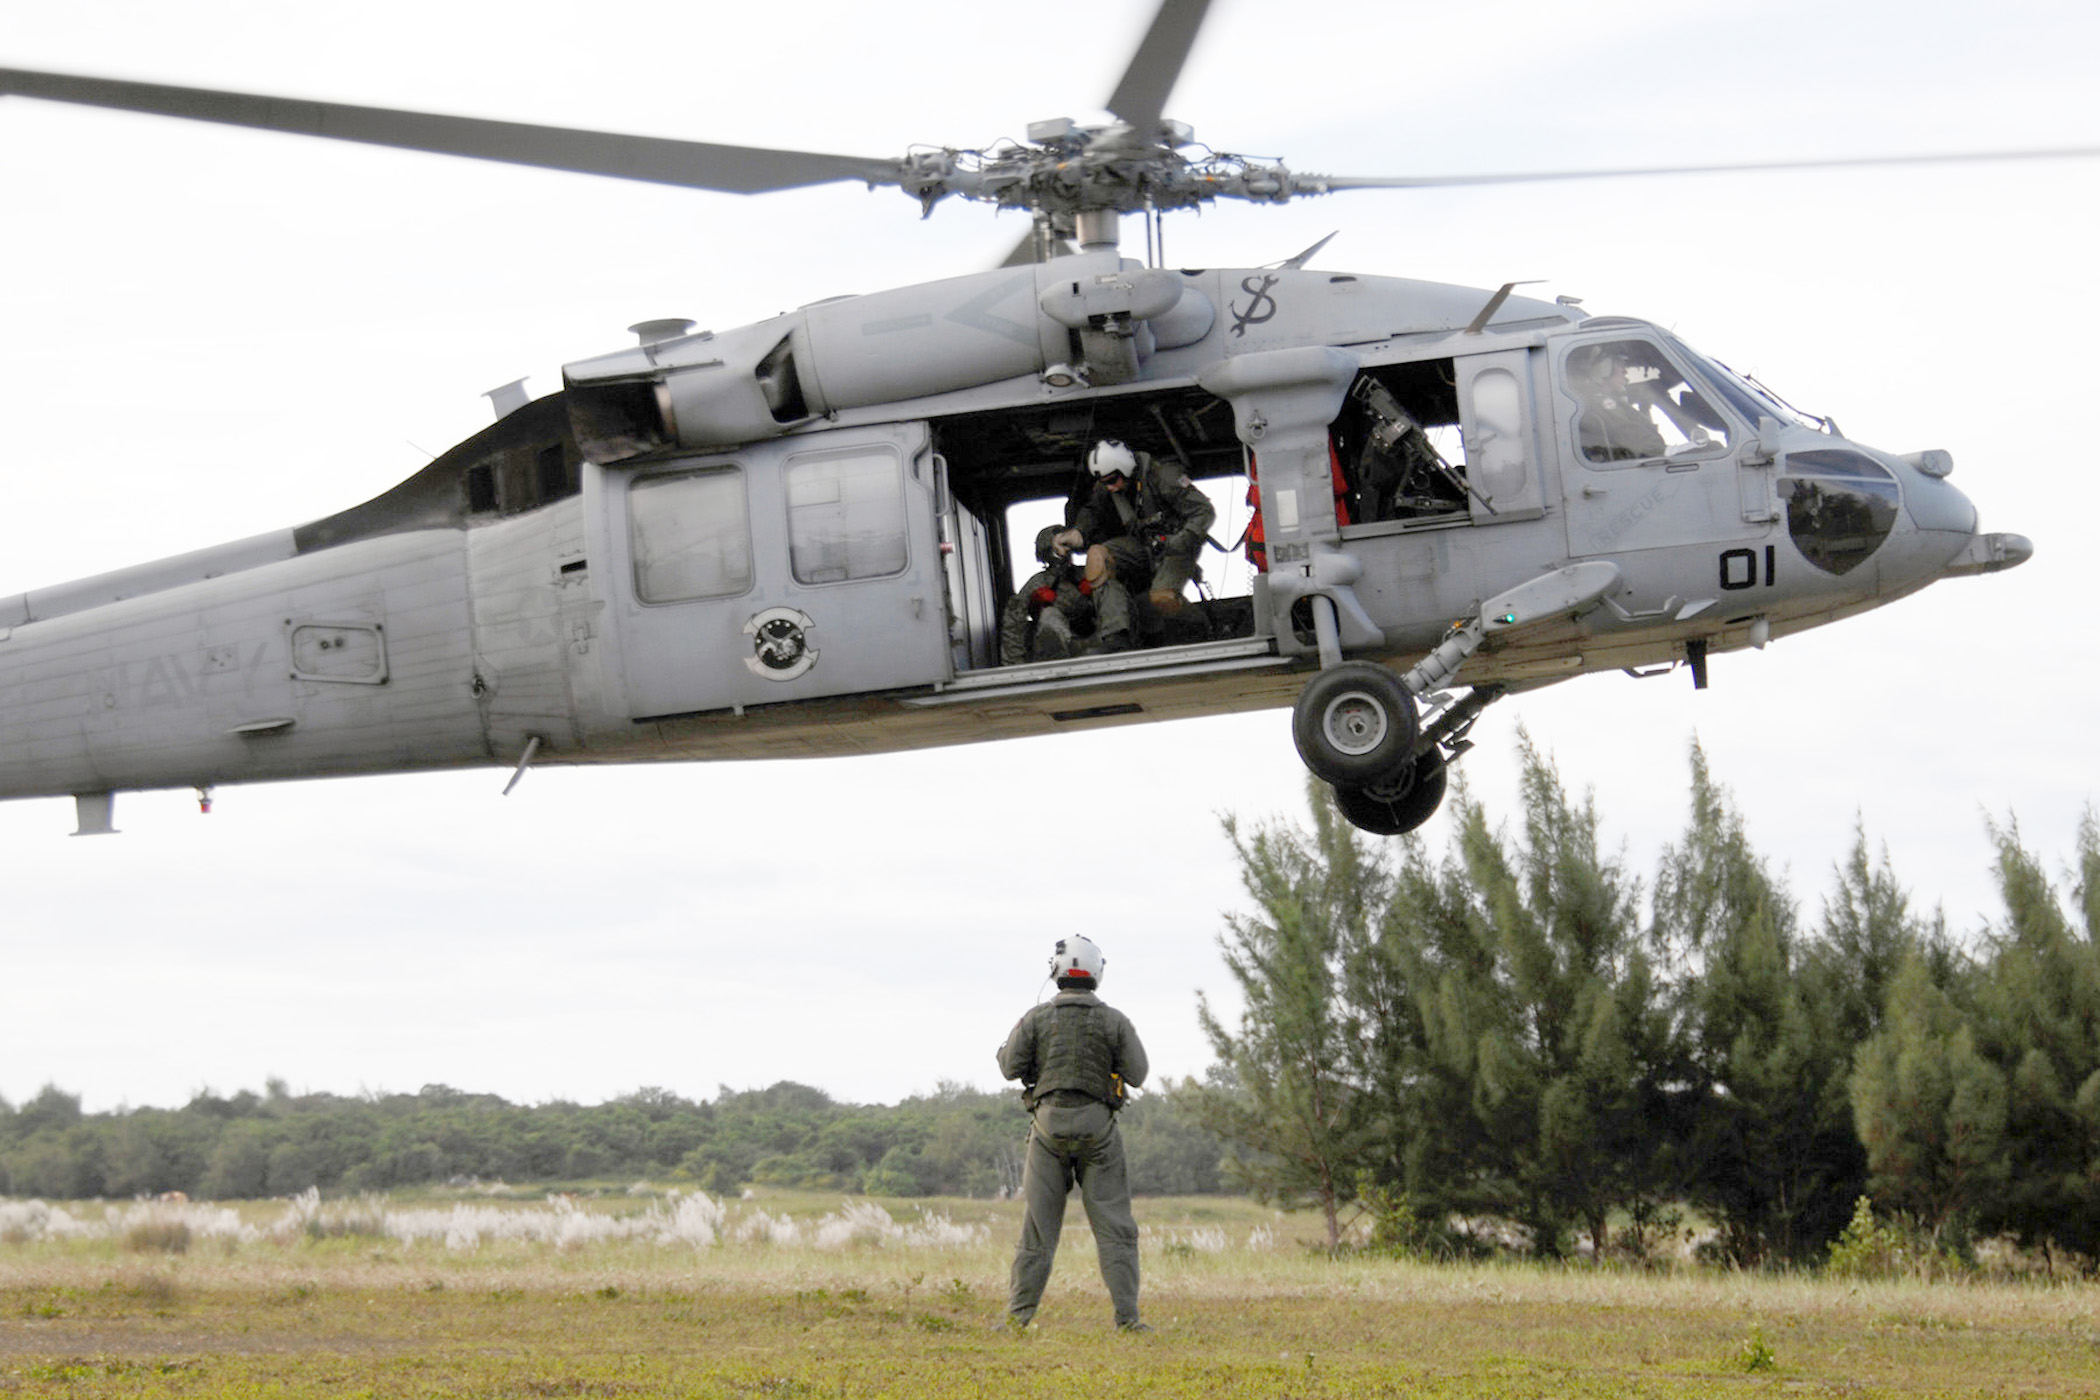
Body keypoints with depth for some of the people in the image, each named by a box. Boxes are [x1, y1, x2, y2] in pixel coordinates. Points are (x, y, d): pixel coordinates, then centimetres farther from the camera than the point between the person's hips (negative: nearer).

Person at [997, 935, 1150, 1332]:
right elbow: (1137, 1074, 0)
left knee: (1039, 1224, 6)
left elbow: (1010, 1068, 1)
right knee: (1113, 1225, 2)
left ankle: (1019, 1314, 5)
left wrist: (1009, 1042, 22)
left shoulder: (1037, 1018, -1)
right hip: (1096, 1127, -1)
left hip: (1049, 1124, 1)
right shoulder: (1114, 1021, -2)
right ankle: (1127, 1317, -3)